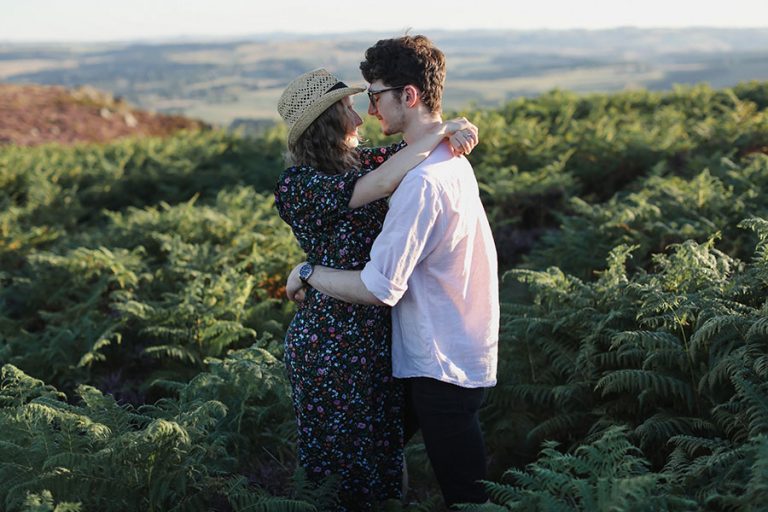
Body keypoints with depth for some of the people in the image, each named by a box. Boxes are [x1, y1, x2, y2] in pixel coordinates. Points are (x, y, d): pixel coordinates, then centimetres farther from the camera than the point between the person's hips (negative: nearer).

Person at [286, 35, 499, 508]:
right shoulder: (454, 161, 8)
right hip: (465, 355, 10)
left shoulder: (422, 182, -24)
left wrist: (307, 273, -10)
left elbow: (380, 288, -24)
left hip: (442, 366, -10)